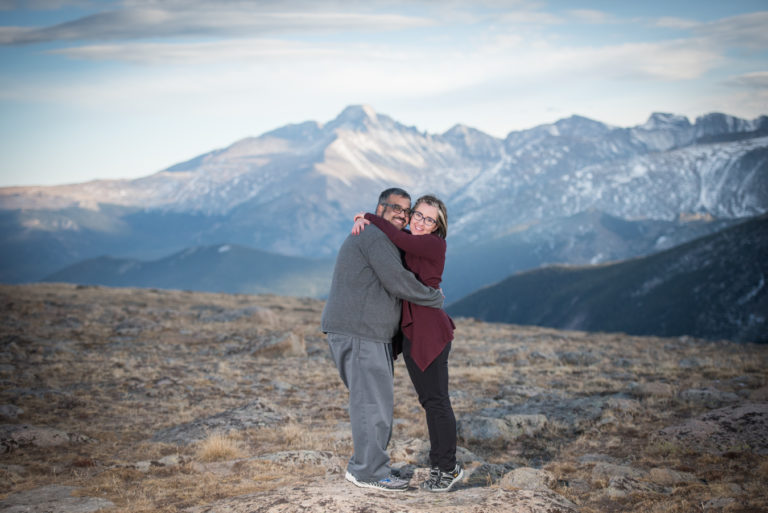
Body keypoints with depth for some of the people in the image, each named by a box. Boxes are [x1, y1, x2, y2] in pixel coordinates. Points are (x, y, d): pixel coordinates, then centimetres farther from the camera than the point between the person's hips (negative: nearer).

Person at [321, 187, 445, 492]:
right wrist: (435, 298, -5)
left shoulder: (376, 238, 24)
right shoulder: (375, 237, -11)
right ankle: (370, 472, 1)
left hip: (369, 335, 11)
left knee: (377, 401, 15)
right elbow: (398, 282, -17)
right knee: (373, 402, -6)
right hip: (358, 333, -11)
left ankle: (361, 466, 21)